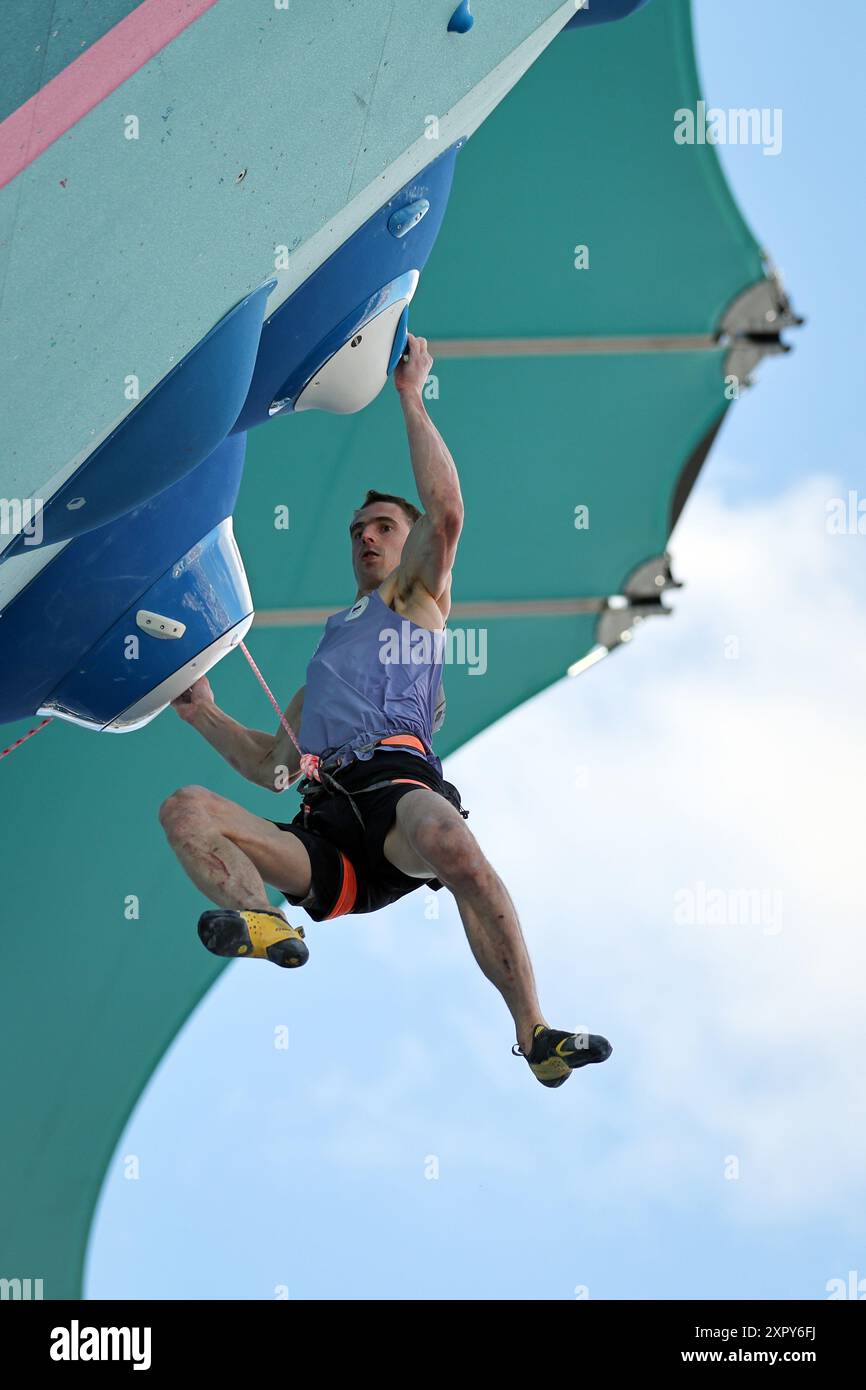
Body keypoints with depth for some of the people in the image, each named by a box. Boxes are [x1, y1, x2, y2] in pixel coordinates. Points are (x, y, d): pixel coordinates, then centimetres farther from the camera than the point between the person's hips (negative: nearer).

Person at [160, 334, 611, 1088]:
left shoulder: (414, 597, 26)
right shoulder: (327, 649, 41)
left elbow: (446, 511, 5)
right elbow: (272, 765, 39)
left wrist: (411, 397, 11)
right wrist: (205, 714, 27)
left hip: (395, 779, -5)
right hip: (326, 831, 6)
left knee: (450, 843, -41)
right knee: (185, 810, -17)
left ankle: (534, 1034, -35)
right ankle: (263, 926, -45)